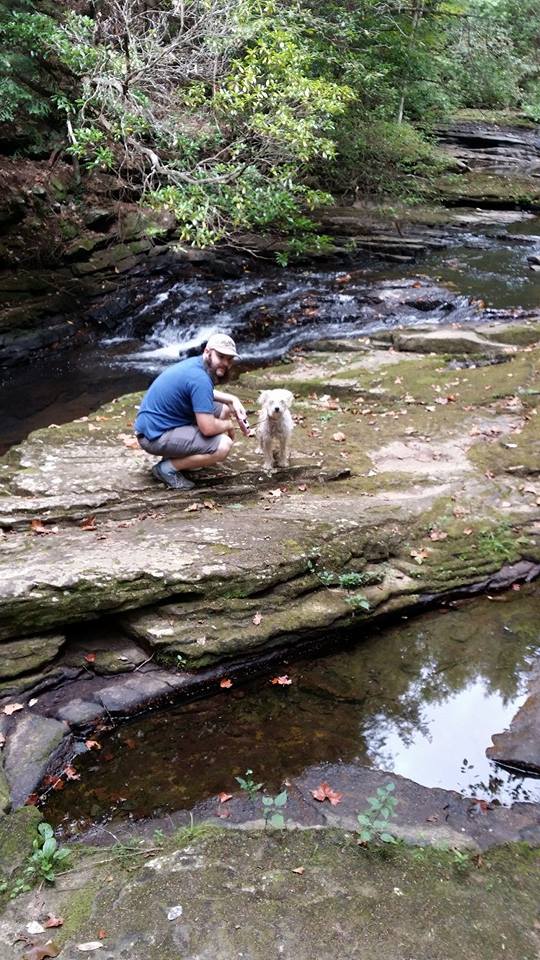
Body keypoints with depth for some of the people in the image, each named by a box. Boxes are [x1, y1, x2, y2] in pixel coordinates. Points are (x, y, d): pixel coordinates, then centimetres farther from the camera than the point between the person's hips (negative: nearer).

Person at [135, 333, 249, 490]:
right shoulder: (200, 378, -24)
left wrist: (232, 399, 11)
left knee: (223, 408, 15)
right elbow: (208, 428, -28)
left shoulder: (197, 364, 5)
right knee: (223, 445, -23)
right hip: (156, 435, -10)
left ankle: (180, 455, 14)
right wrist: (229, 425, -6)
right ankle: (168, 467, -8)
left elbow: (205, 393, 29)